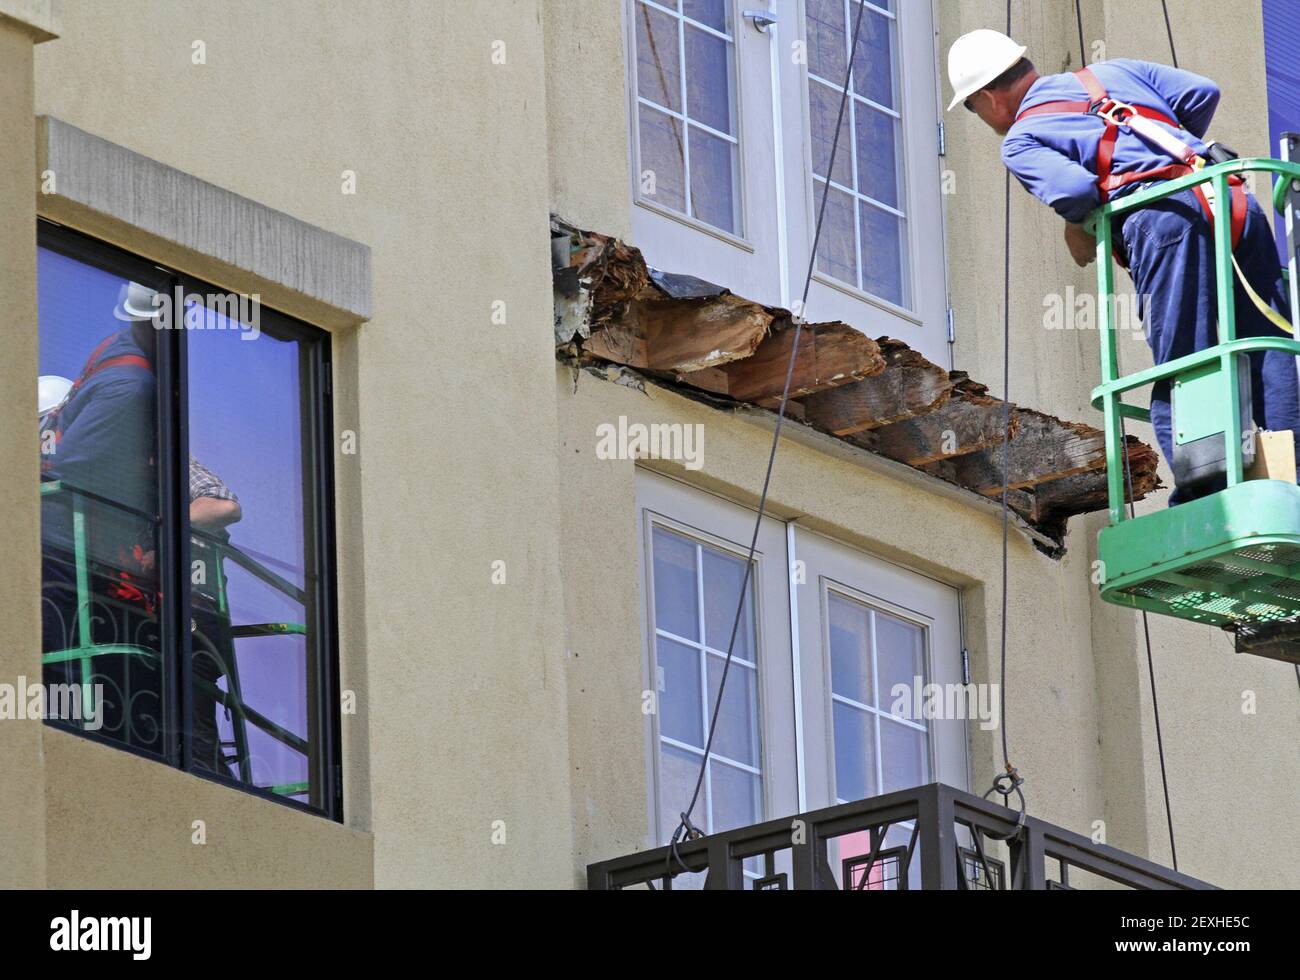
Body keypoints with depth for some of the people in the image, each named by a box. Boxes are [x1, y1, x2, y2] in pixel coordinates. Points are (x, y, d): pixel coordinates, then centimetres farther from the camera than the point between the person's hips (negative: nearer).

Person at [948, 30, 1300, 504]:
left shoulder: (1019, 140, 15)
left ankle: (1203, 495, -15)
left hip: (1162, 215, -5)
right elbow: (1202, 93, 22)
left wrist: (1077, 228, 17)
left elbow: (1075, 189, -4)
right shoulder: (1114, 72, 33)